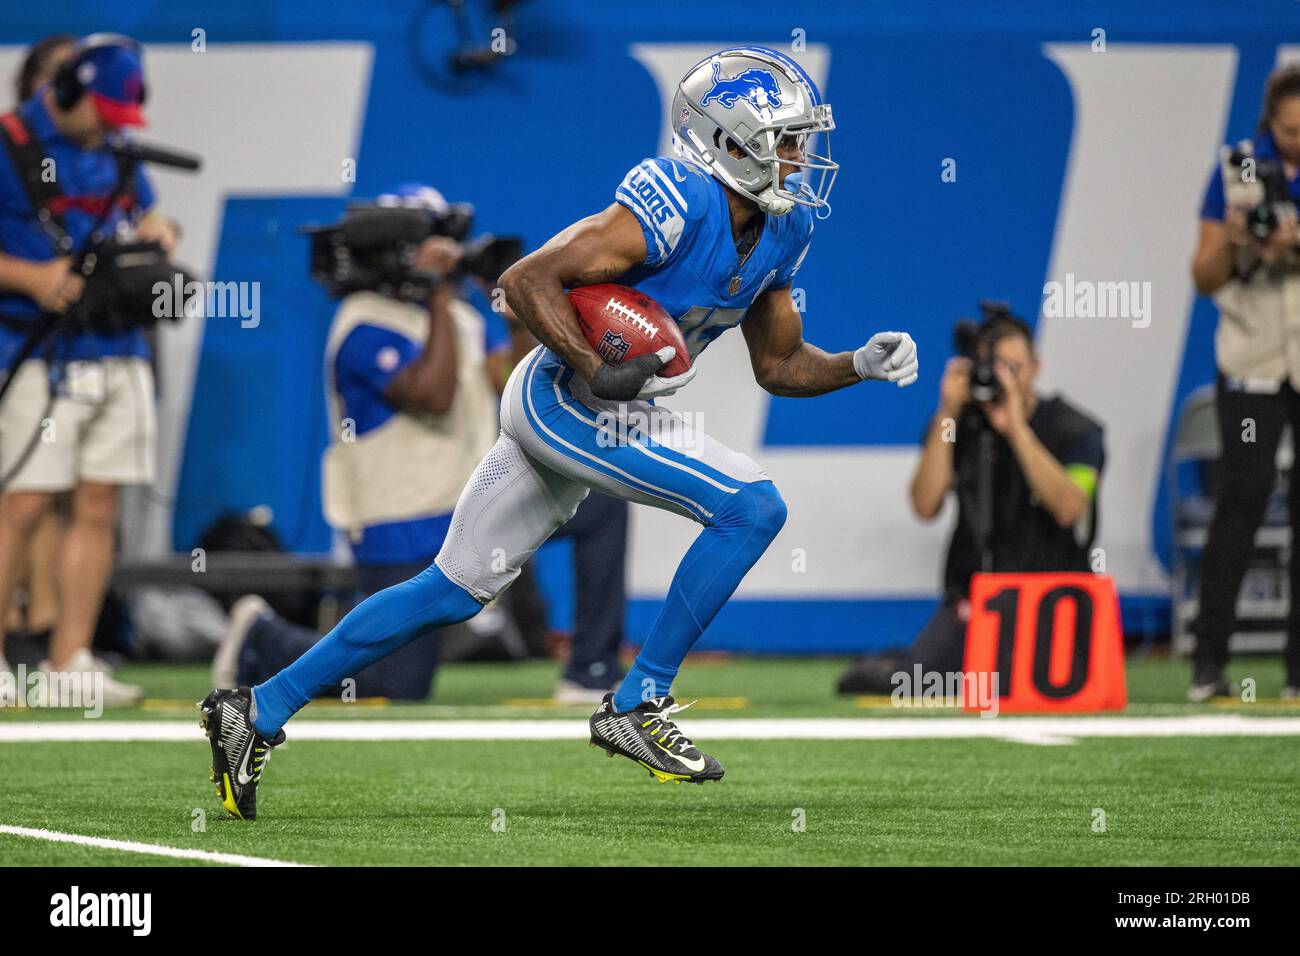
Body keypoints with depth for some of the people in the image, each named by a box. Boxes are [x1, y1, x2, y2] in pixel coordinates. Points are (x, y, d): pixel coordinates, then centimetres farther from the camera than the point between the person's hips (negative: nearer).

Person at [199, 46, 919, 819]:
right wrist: (601, 375, -27)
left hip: (611, 410, 9)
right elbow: (527, 281, -22)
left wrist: (860, 365, 1)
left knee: (455, 592, 13)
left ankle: (259, 711, 18)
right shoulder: (674, 210, -21)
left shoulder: (780, 231, 6)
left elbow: (780, 365, 17)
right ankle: (638, 704, -8)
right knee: (753, 508, -16)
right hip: (561, 399, -9)